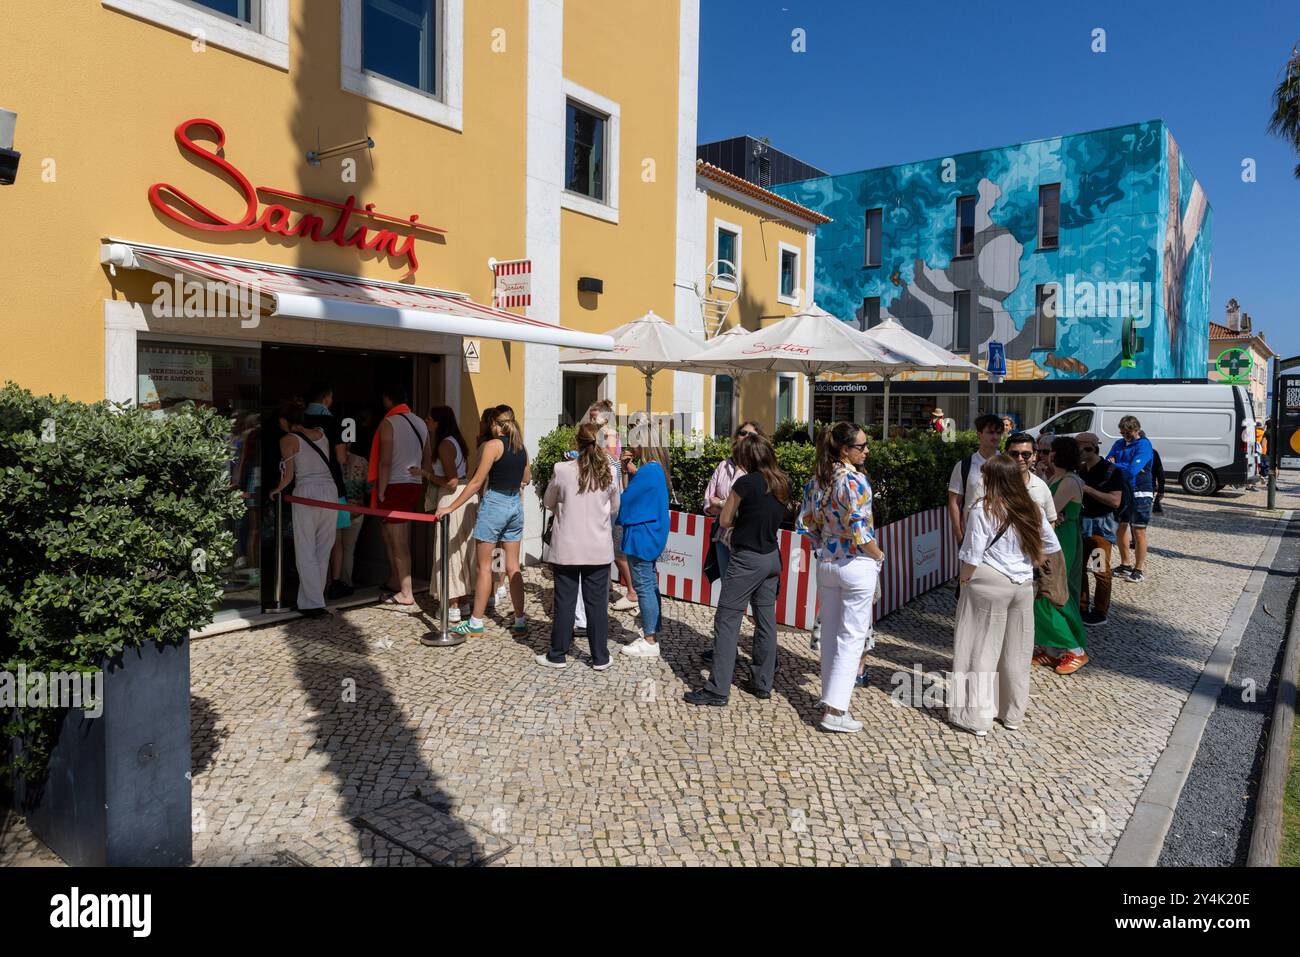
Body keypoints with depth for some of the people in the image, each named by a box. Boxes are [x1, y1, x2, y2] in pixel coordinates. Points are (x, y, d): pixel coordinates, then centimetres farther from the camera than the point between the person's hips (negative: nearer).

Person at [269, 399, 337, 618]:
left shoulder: (288, 440, -4)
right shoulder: (321, 433, 11)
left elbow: (288, 476, -5)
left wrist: (276, 490, 13)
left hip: (306, 493, -5)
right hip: (329, 490, 5)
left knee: (306, 552, 2)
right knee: (322, 551, 11)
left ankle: (314, 604, 0)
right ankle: (309, 599, 17)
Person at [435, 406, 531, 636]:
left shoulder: (493, 445, -11)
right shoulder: (520, 446, 8)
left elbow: (476, 482, -13)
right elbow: (527, 478, 21)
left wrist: (450, 507, -10)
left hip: (494, 503, -6)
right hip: (516, 505, 6)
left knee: (484, 567, 2)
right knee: (512, 567, 10)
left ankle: (476, 623, 9)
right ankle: (520, 622, 12)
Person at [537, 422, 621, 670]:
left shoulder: (563, 470, -11)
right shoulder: (609, 473, -5)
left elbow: (548, 502, 3)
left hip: (567, 548, -1)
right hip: (599, 548, 1)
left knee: (565, 601, 8)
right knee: (597, 602, 9)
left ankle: (557, 655, 19)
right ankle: (600, 657, 17)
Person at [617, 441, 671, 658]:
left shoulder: (647, 471, -21)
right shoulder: (657, 469, 10)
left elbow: (625, 500, -16)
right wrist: (630, 471, 0)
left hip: (642, 536, -10)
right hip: (651, 535, 10)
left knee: (644, 587, -3)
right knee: (650, 585, 16)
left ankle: (649, 642, 4)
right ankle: (652, 633, 26)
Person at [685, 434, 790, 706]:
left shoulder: (745, 483, -15)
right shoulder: (782, 483, 4)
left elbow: (724, 521, -7)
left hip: (746, 559, -7)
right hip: (772, 557, 7)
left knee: (727, 622, -1)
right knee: (766, 621, 13)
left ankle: (718, 689, 1)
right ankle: (763, 683, 22)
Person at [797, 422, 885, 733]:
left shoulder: (816, 479, 5)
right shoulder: (855, 480, -18)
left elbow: (805, 523, 8)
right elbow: (858, 530, -22)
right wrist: (879, 555, -7)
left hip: (826, 564, 7)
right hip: (857, 565, -7)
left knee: (830, 634, 15)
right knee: (852, 637, 1)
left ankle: (829, 699, 26)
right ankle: (835, 710, 2)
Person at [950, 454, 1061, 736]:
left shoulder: (983, 510, -15)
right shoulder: (1032, 510, 3)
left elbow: (972, 557, -15)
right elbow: (1051, 546, 10)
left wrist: (963, 579, 1)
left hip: (988, 586, -5)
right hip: (1023, 586, 5)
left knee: (981, 651, 4)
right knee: (1017, 652, 15)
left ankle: (977, 718, 9)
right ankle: (1013, 715, 27)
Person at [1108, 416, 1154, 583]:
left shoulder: (1143, 445, -12)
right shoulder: (1119, 444, 9)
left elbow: (1132, 470, -23)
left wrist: (1114, 465, -9)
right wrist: (1124, 467, -17)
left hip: (1139, 493, -7)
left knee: (1138, 531, -2)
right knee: (1120, 528, 12)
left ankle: (1138, 570, 6)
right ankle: (1125, 566, 26)